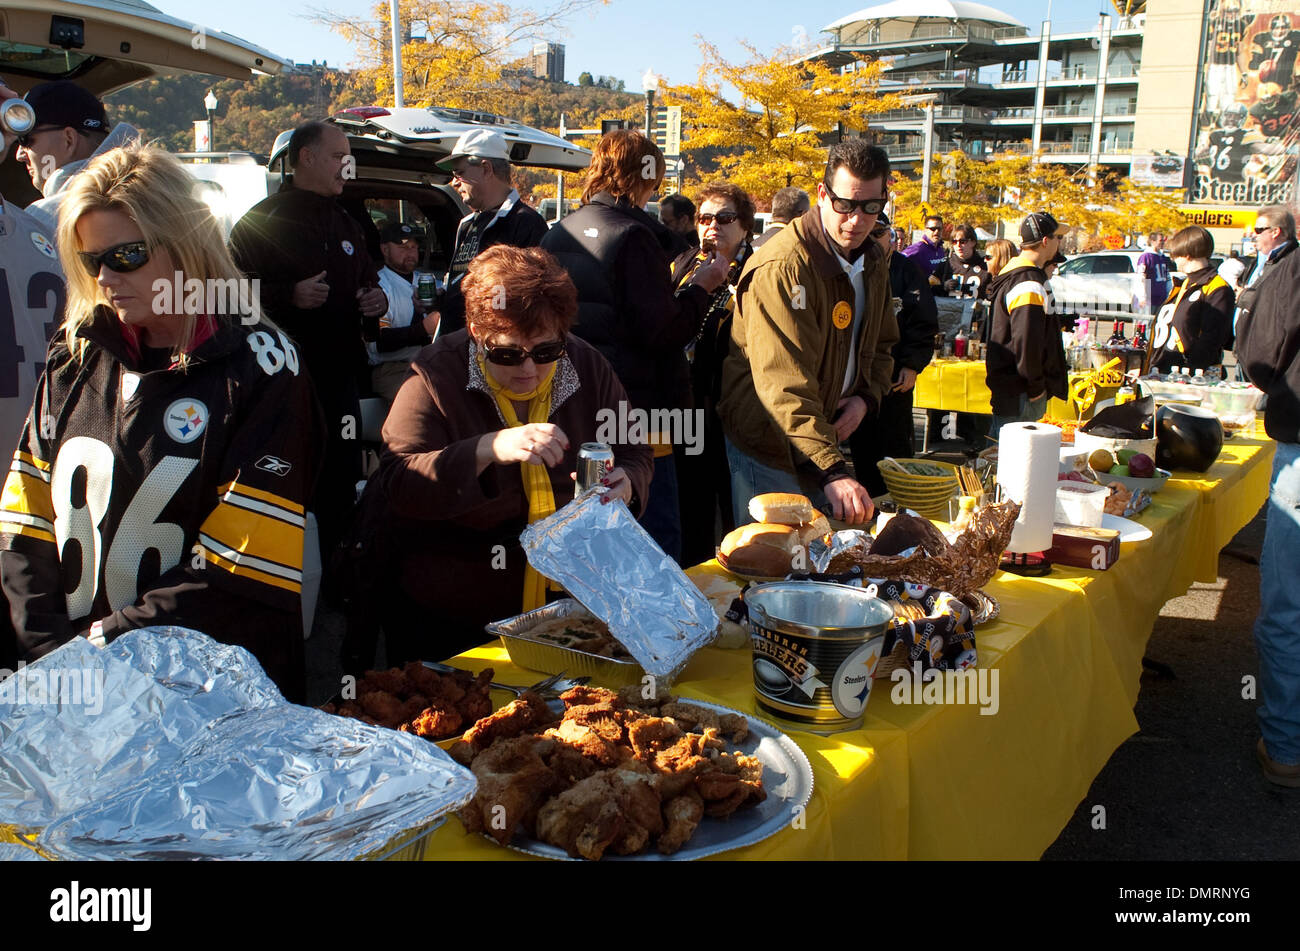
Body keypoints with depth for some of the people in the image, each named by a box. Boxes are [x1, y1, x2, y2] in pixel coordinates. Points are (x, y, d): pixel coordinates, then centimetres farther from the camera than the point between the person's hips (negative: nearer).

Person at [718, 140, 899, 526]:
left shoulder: (873, 265, 6)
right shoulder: (783, 266, -23)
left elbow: (881, 345, 21)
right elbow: (786, 385, -31)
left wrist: (867, 397, -2)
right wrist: (832, 471, -40)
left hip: (825, 439, 8)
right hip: (770, 447, -8)